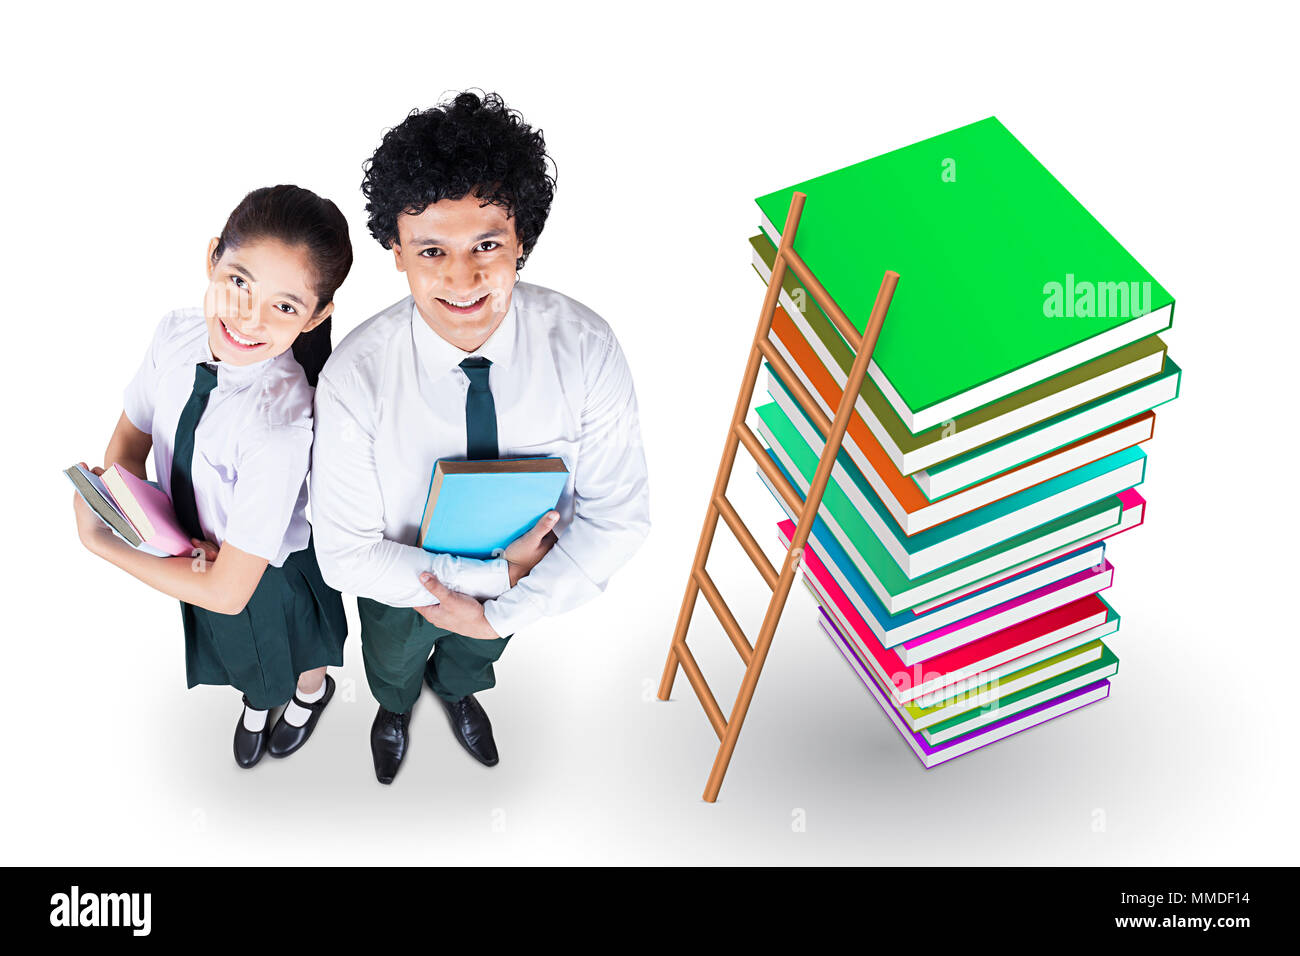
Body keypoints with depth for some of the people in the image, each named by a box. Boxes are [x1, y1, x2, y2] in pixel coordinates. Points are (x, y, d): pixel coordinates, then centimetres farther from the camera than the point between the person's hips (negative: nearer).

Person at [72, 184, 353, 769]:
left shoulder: (282, 426, -43)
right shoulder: (176, 335, -24)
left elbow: (227, 591, -34)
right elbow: (127, 446, -7)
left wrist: (100, 541, -26)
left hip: (270, 576, -4)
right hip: (194, 549, 4)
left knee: (293, 664, 31)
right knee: (242, 663, 35)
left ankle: (311, 693, 65)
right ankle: (255, 703, 68)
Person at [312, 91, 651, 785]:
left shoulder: (586, 350, -32)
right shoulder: (354, 378, -37)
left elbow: (619, 516, -23)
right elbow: (346, 553, -30)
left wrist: (504, 611, -28)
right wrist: (499, 572, -32)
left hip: (523, 583, 2)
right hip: (402, 591, -1)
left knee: (475, 653, 36)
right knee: (394, 661, 34)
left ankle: (458, 691, 73)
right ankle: (395, 708, 70)